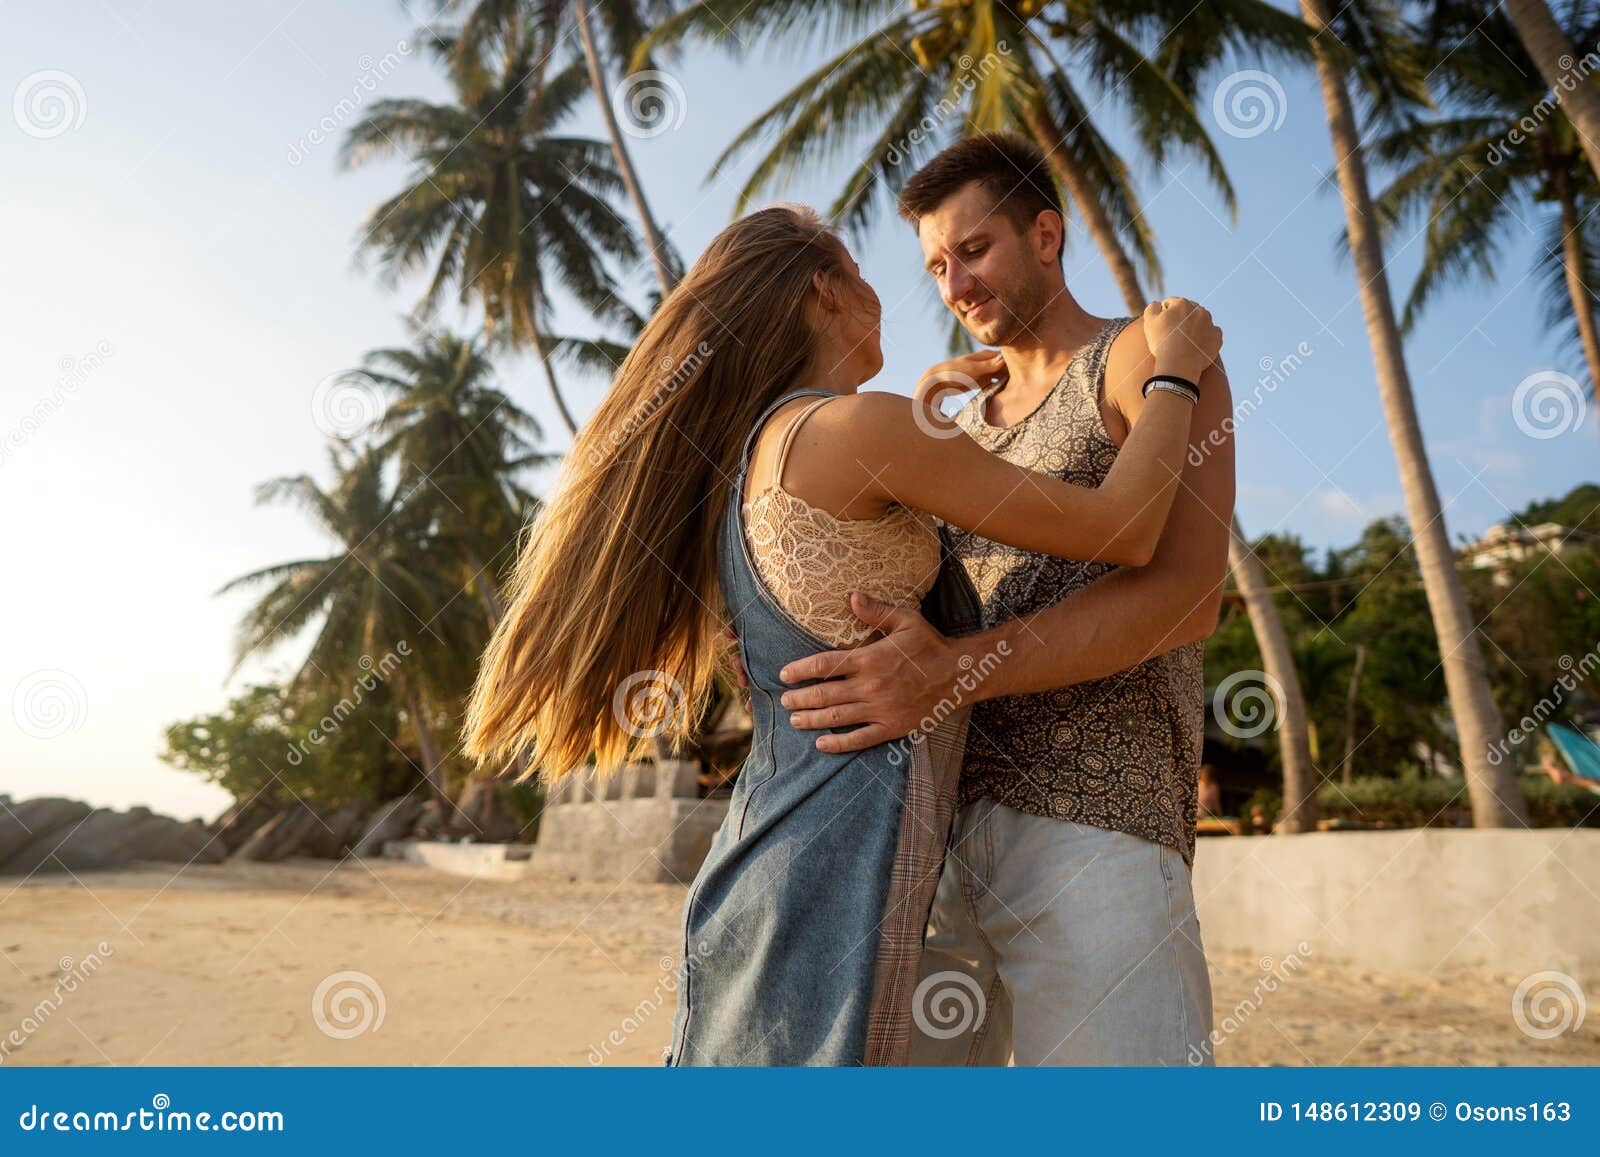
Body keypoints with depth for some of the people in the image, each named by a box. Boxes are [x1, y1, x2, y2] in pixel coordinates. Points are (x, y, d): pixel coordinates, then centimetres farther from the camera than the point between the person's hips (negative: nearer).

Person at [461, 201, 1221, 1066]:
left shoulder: (734, 463, 14)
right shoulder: (858, 427, -12)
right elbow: (1124, 531, -9)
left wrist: (928, 402, 36)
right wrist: (1175, 371, 6)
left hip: (762, 859, 9)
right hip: (837, 870, -9)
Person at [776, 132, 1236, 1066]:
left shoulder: (1152, 357, 6)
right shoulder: (963, 430, 26)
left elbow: (1185, 592, -11)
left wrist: (952, 671, -23)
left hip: (1092, 820, -6)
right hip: (933, 822, 6)